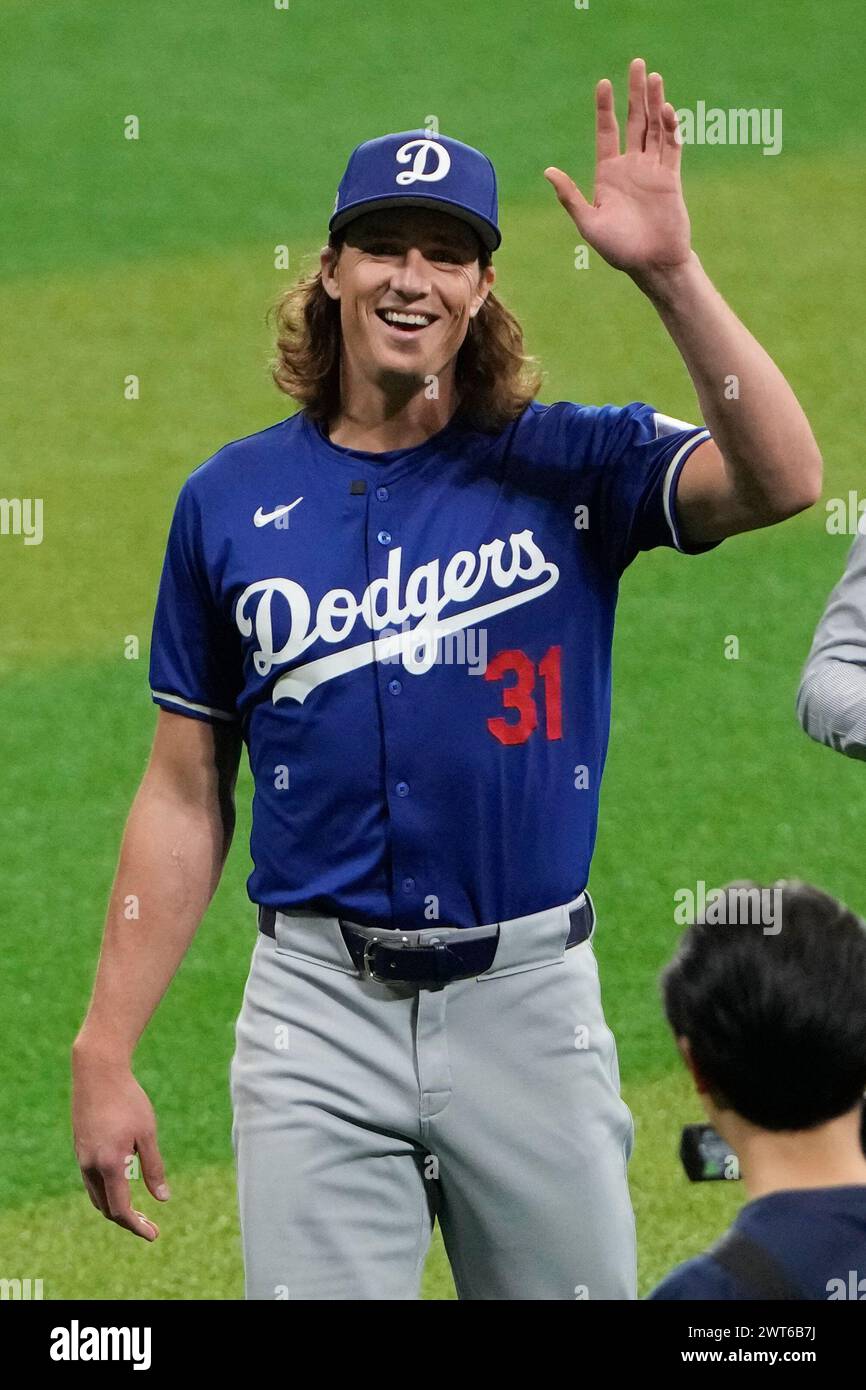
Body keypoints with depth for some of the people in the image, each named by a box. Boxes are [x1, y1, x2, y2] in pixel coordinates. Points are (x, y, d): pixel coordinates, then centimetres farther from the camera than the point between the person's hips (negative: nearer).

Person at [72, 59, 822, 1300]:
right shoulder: (233, 500, 4)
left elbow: (780, 481, -19)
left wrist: (669, 272, -27)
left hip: (531, 1006, 0)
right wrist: (106, 1053, 2)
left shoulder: (568, 467, 0)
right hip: (320, 1012, 0)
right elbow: (186, 798, 7)